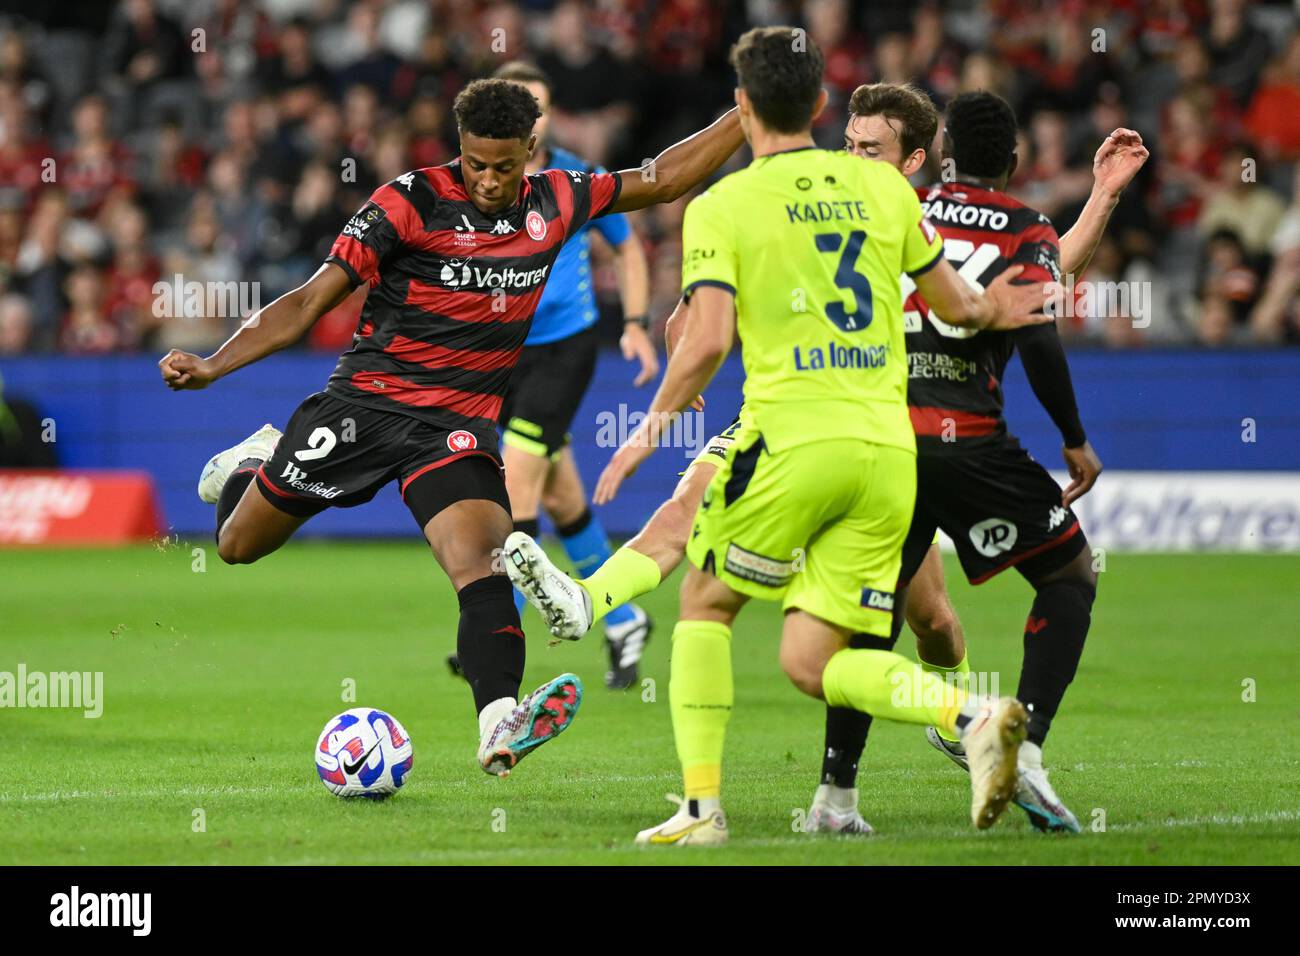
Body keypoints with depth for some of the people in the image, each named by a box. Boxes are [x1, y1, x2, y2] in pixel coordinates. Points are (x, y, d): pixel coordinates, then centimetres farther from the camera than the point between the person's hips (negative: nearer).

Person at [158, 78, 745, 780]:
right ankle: (255, 464, 48)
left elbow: (660, 180, 16)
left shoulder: (556, 202, 2)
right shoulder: (410, 202, -11)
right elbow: (309, 304, -10)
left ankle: (500, 727, -40)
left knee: (479, 558, -26)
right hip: (366, 400, -1)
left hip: (459, 424, 1)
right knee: (238, 545, 12)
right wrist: (211, 367, -19)